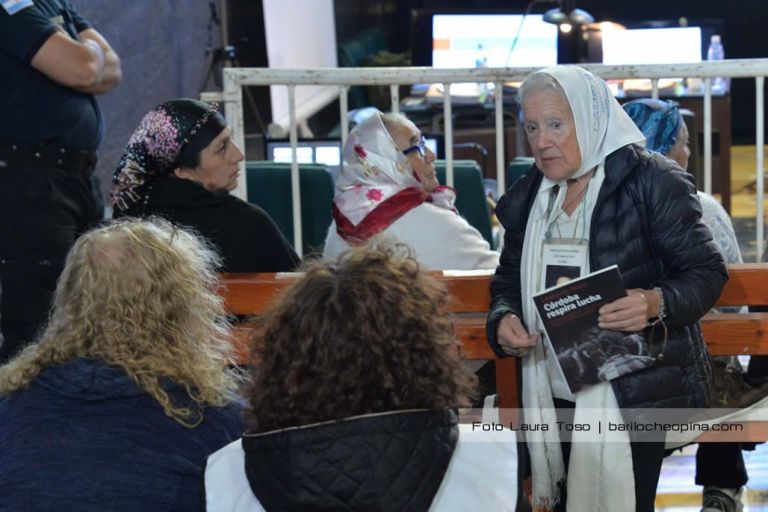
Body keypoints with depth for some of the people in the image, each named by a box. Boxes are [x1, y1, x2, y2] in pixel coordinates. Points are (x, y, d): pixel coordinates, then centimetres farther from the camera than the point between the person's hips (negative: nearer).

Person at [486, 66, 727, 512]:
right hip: (554, 397, 5)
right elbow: (509, 280, 19)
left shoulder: (651, 181, -8)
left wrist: (657, 304, -27)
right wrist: (503, 318, -4)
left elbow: (706, 271, -7)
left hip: (634, 394, -5)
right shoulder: (526, 198, 11)